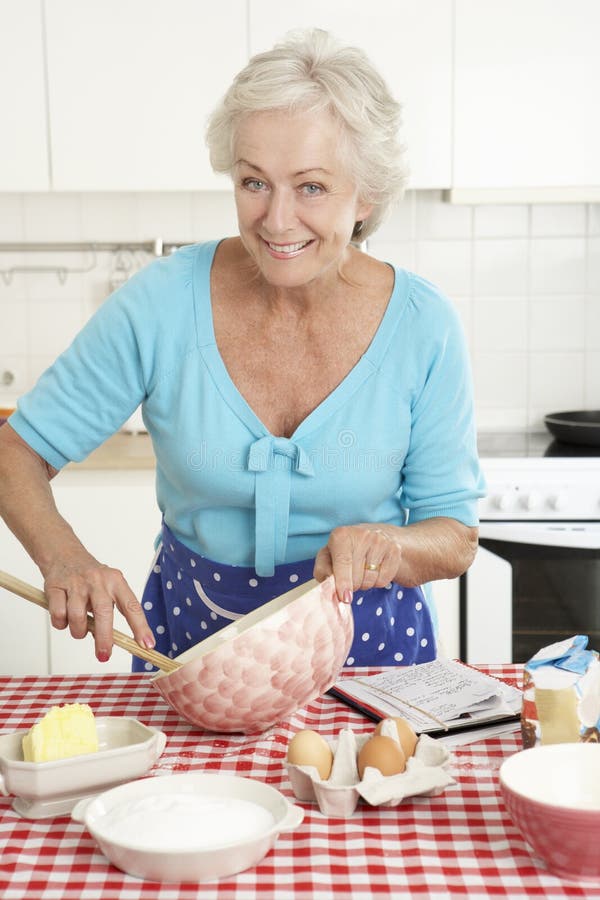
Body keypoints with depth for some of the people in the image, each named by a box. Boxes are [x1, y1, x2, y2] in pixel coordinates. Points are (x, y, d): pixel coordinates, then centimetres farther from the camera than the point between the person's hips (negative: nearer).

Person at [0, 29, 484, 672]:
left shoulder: (424, 326, -12)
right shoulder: (164, 301, -13)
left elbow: (456, 541, -4)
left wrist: (390, 546, -27)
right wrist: (64, 558, -25)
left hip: (363, 641, 0)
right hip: (188, 636, 1)